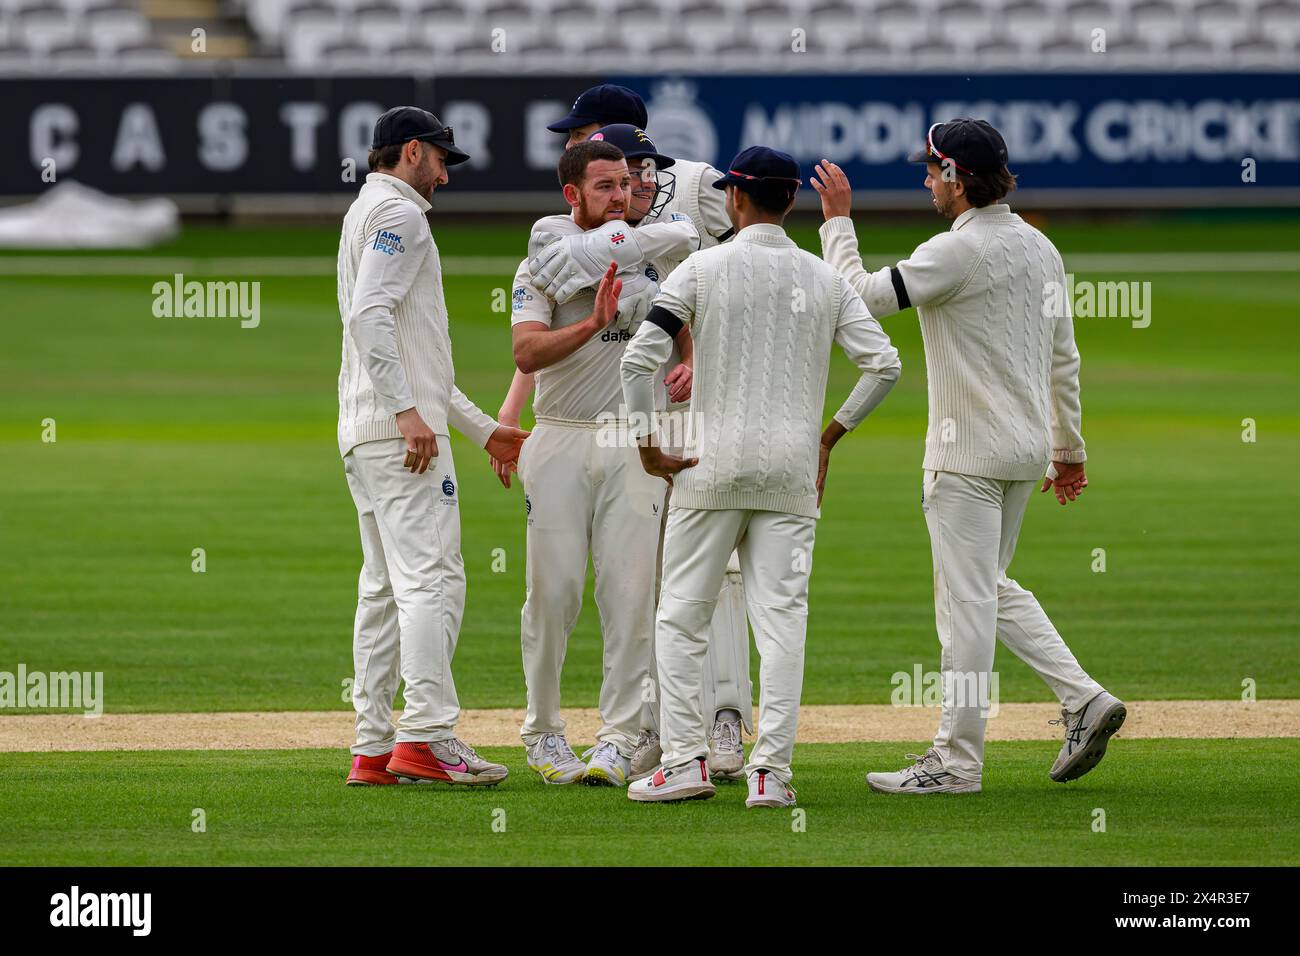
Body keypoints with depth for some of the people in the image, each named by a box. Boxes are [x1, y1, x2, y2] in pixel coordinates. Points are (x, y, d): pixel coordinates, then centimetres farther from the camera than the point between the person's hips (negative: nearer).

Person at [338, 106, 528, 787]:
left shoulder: (365, 214, 27)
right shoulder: (398, 212, -5)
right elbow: (369, 314, -22)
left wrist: (481, 429, 29)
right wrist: (409, 410, -26)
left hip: (363, 433, 10)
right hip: (400, 430, -10)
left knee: (385, 587, 9)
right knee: (431, 577, -14)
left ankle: (374, 747, 7)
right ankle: (425, 737, -21)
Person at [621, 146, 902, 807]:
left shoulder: (703, 269, -3)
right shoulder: (826, 280, 6)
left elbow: (639, 356, -11)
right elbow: (884, 364, 1)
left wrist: (646, 443, -3)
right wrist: (832, 432, 11)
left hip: (713, 466, -2)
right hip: (793, 470, 3)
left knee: (682, 616, 6)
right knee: (782, 621, 2)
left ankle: (685, 760, 1)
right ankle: (770, 771, -4)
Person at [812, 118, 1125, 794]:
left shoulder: (958, 252, -17)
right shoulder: (1040, 249, 10)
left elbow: (861, 296, -16)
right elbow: (1063, 358, 16)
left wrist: (838, 219, -4)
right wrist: (1068, 446, 23)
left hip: (971, 455, -9)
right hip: (1028, 449, 9)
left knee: (966, 600, -4)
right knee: (990, 588, 21)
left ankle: (956, 760, 0)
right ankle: (1082, 699, 11)